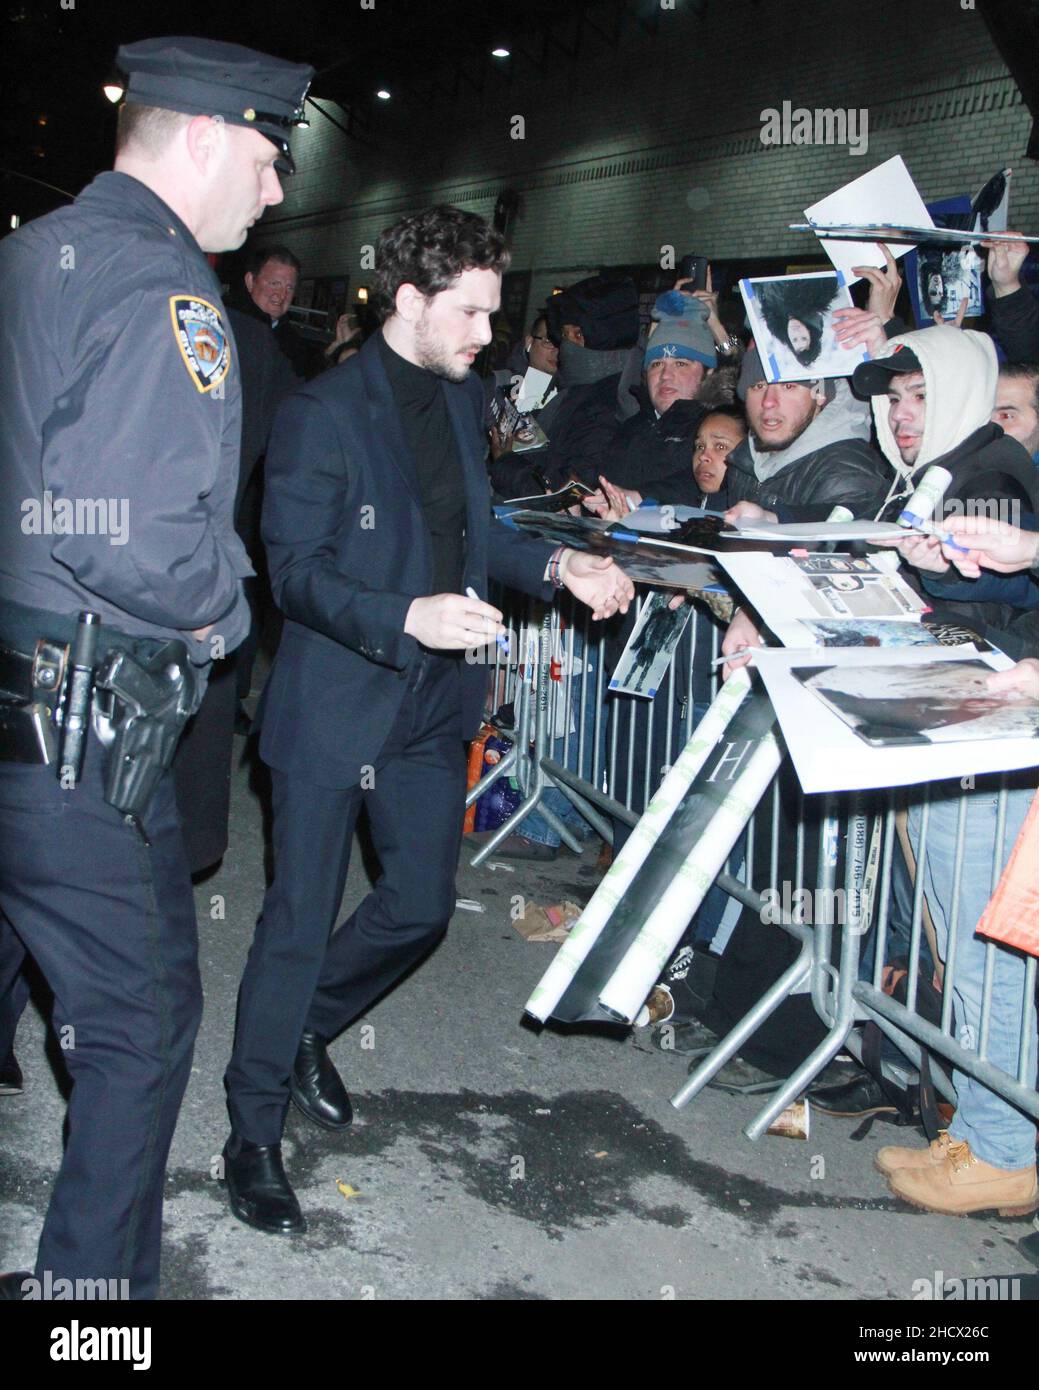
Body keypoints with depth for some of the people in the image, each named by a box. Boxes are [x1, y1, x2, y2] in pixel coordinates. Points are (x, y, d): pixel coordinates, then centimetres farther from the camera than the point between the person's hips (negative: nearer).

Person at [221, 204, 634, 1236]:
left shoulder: (461, 399, 9)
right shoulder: (321, 414, -14)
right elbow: (296, 572, -16)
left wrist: (558, 566, 2)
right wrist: (408, 616, -31)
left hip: (432, 703, 7)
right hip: (333, 705, -7)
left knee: (422, 906, 12)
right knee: (300, 922, 3)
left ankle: (306, 1029, 39)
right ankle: (253, 1133, 20)